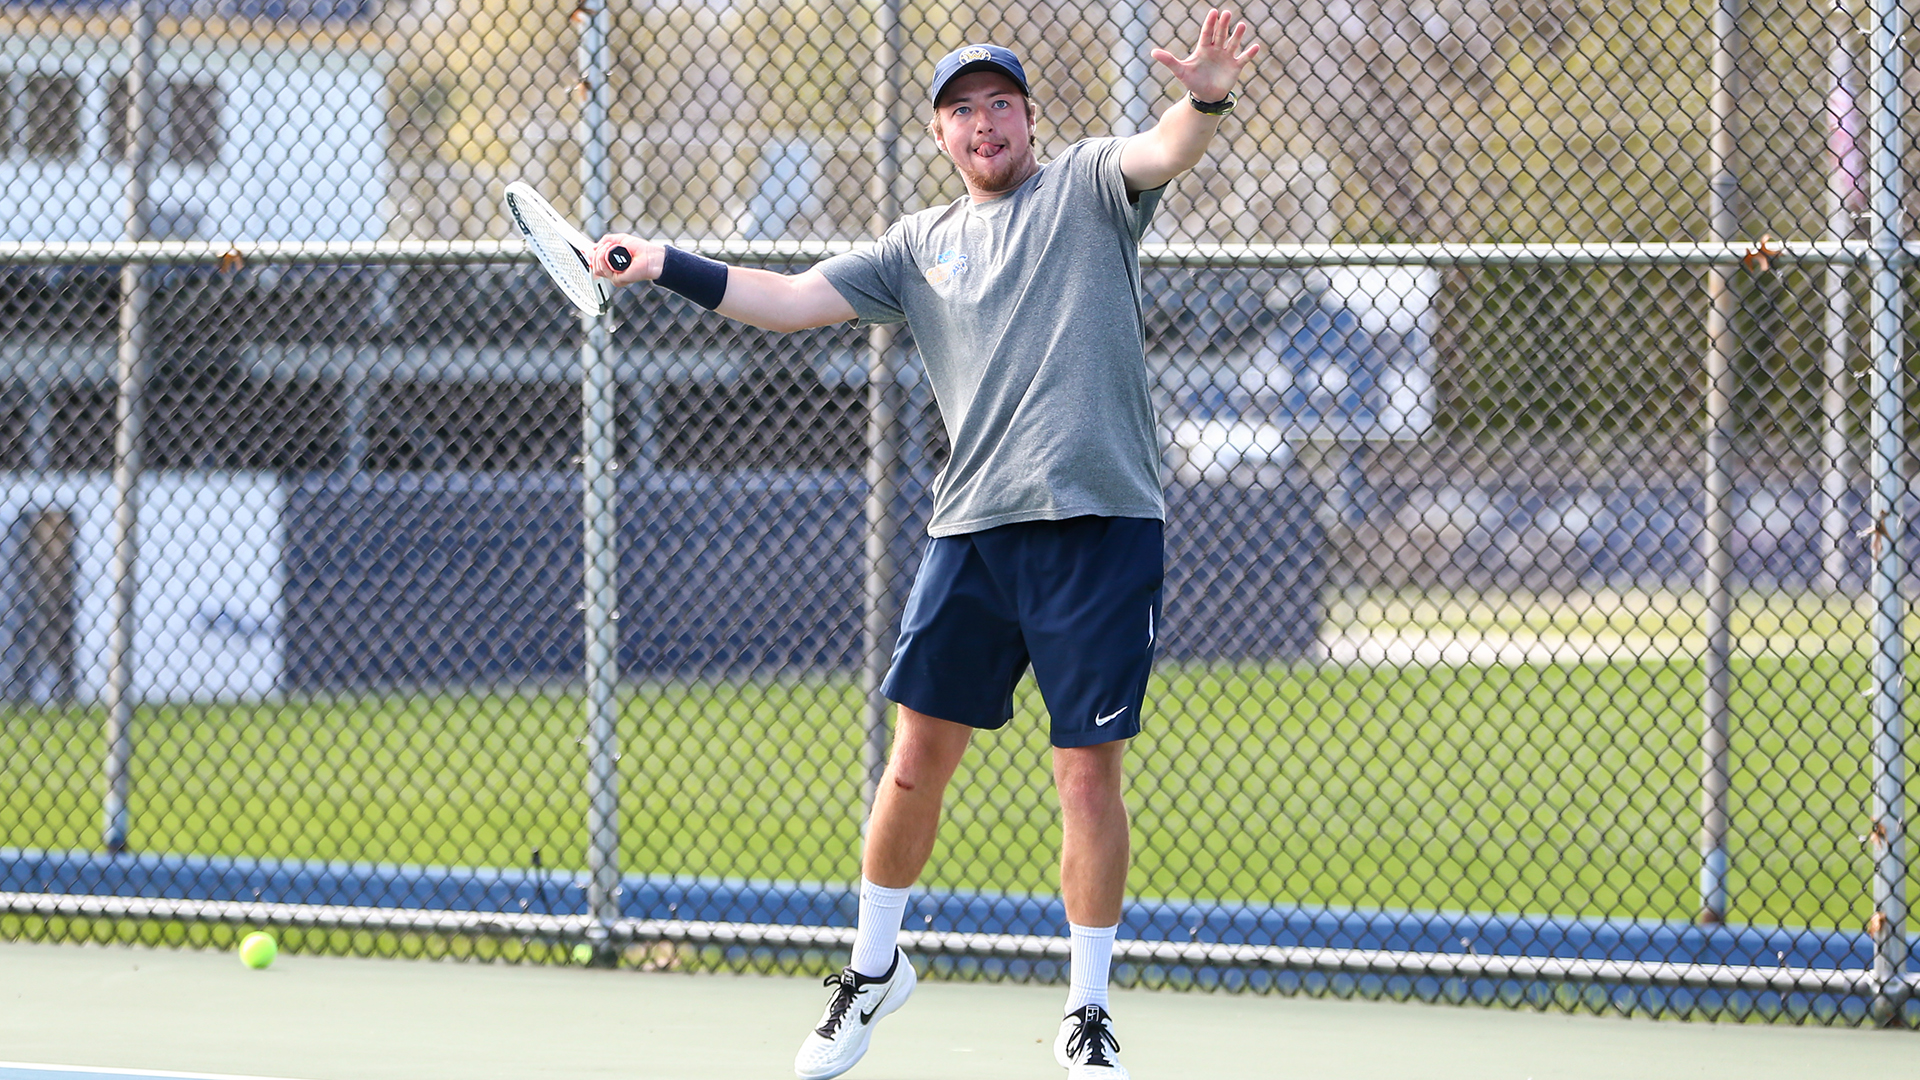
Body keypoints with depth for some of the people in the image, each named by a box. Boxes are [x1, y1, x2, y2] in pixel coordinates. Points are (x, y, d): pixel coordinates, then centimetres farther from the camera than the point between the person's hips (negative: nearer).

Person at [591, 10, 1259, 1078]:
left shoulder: (1086, 186, 5)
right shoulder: (921, 246, 16)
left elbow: (1169, 150, -15)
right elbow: (791, 299, 14)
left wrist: (1208, 98, -37)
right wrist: (668, 266, 2)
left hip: (1102, 524, -3)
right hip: (972, 532, 3)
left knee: (1090, 773, -1)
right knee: (917, 761, 3)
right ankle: (875, 967, 24)